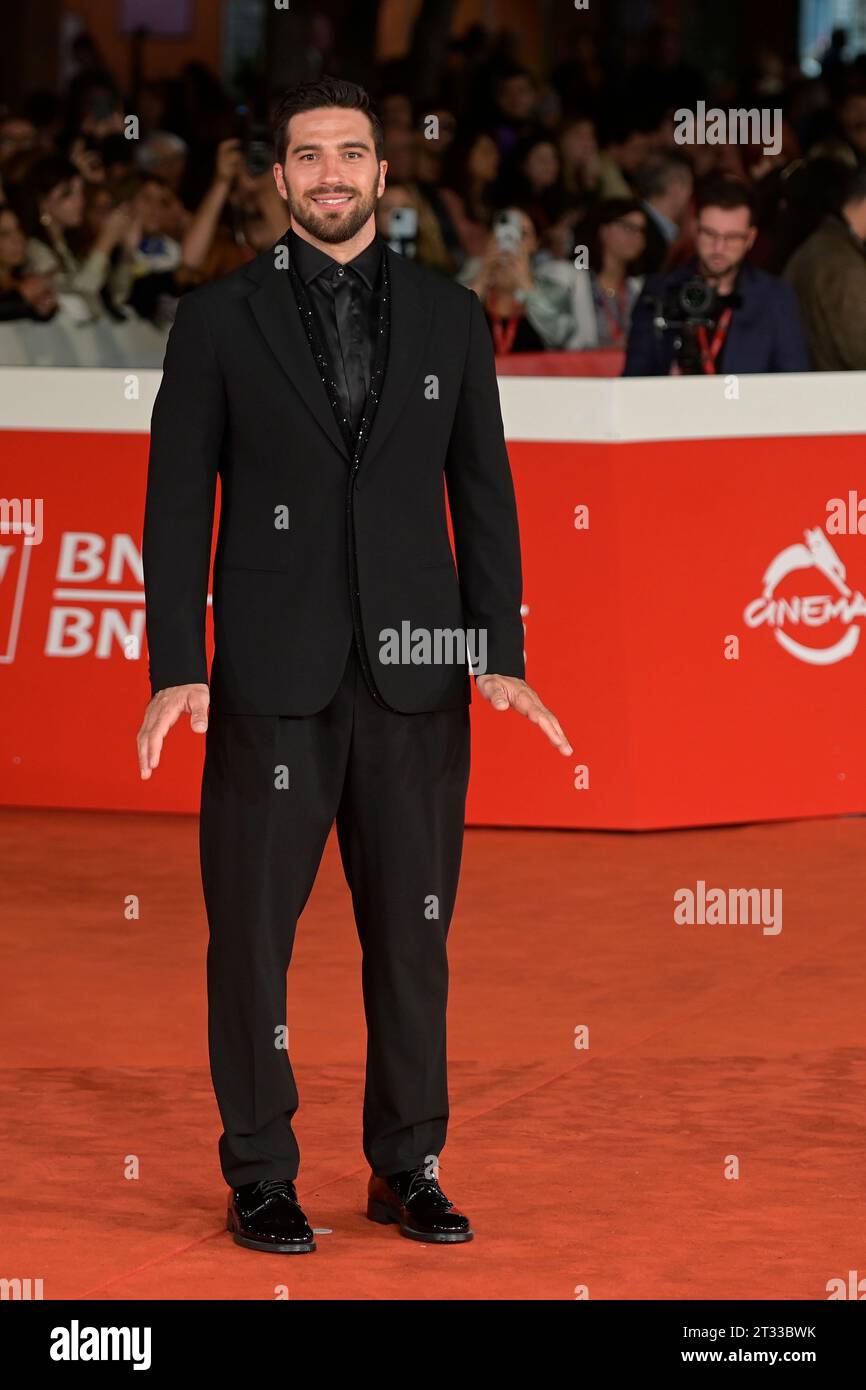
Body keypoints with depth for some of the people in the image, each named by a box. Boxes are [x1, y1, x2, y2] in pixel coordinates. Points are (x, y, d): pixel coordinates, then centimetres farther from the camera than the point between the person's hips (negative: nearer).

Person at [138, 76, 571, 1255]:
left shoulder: (449, 317, 8)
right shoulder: (218, 321, 3)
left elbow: (483, 492, 9)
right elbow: (178, 503, 1)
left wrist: (502, 656, 1)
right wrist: (176, 668, -7)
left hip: (414, 672, 2)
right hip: (273, 678, -2)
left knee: (414, 931, 6)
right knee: (253, 932, 1)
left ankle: (408, 1169, 16)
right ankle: (260, 1177, 10)